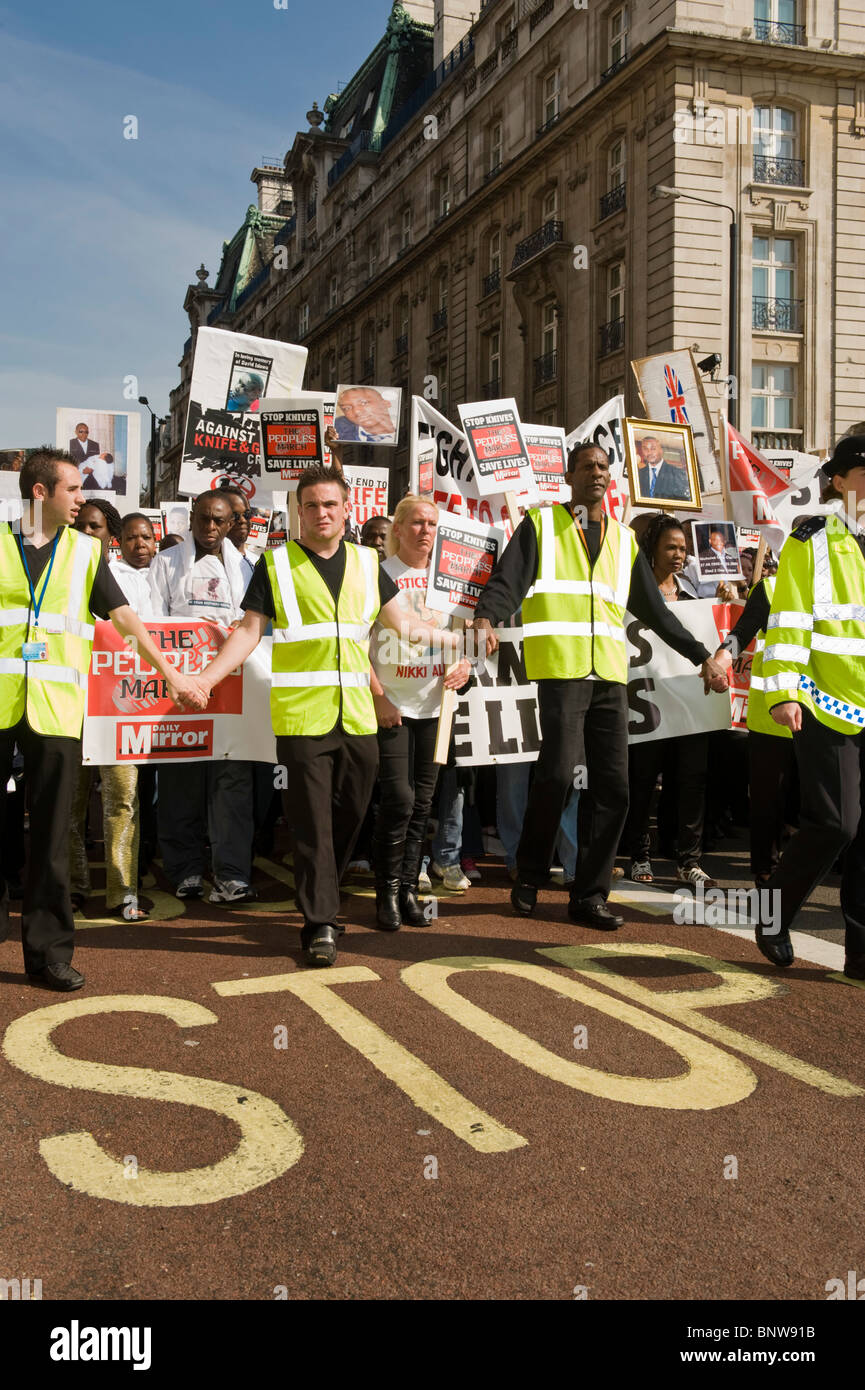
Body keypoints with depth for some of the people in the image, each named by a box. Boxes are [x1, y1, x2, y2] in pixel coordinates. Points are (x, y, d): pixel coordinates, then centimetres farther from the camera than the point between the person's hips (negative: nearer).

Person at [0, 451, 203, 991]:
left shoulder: (85, 551, 11)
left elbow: (124, 616, 9)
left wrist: (170, 672, 4)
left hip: (57, 708, 1)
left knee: (52, 833, 2)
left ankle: (49, 949, 9)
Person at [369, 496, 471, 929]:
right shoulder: (379, 575, -2)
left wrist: (465, 664, -3)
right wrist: (378, 697, -12)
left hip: (434, 703, 4)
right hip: (391, 705, -4)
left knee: (422, 801, 7)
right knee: (399, 798, -10)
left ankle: (409, 886, 17)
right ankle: (387, 889, 6)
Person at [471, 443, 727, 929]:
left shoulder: (624, 539, 21)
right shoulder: (541, 524, 8)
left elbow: (655, 610, 24)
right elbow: (507, 581, -5)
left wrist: (703, 657, 20)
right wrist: (486, 619, -25)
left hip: (610, 674, 5)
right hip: (560, 668, -5)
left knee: (612, 786, 1)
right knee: (559, 772, -15)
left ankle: (590, 894, 11)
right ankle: (530, 878, 6)